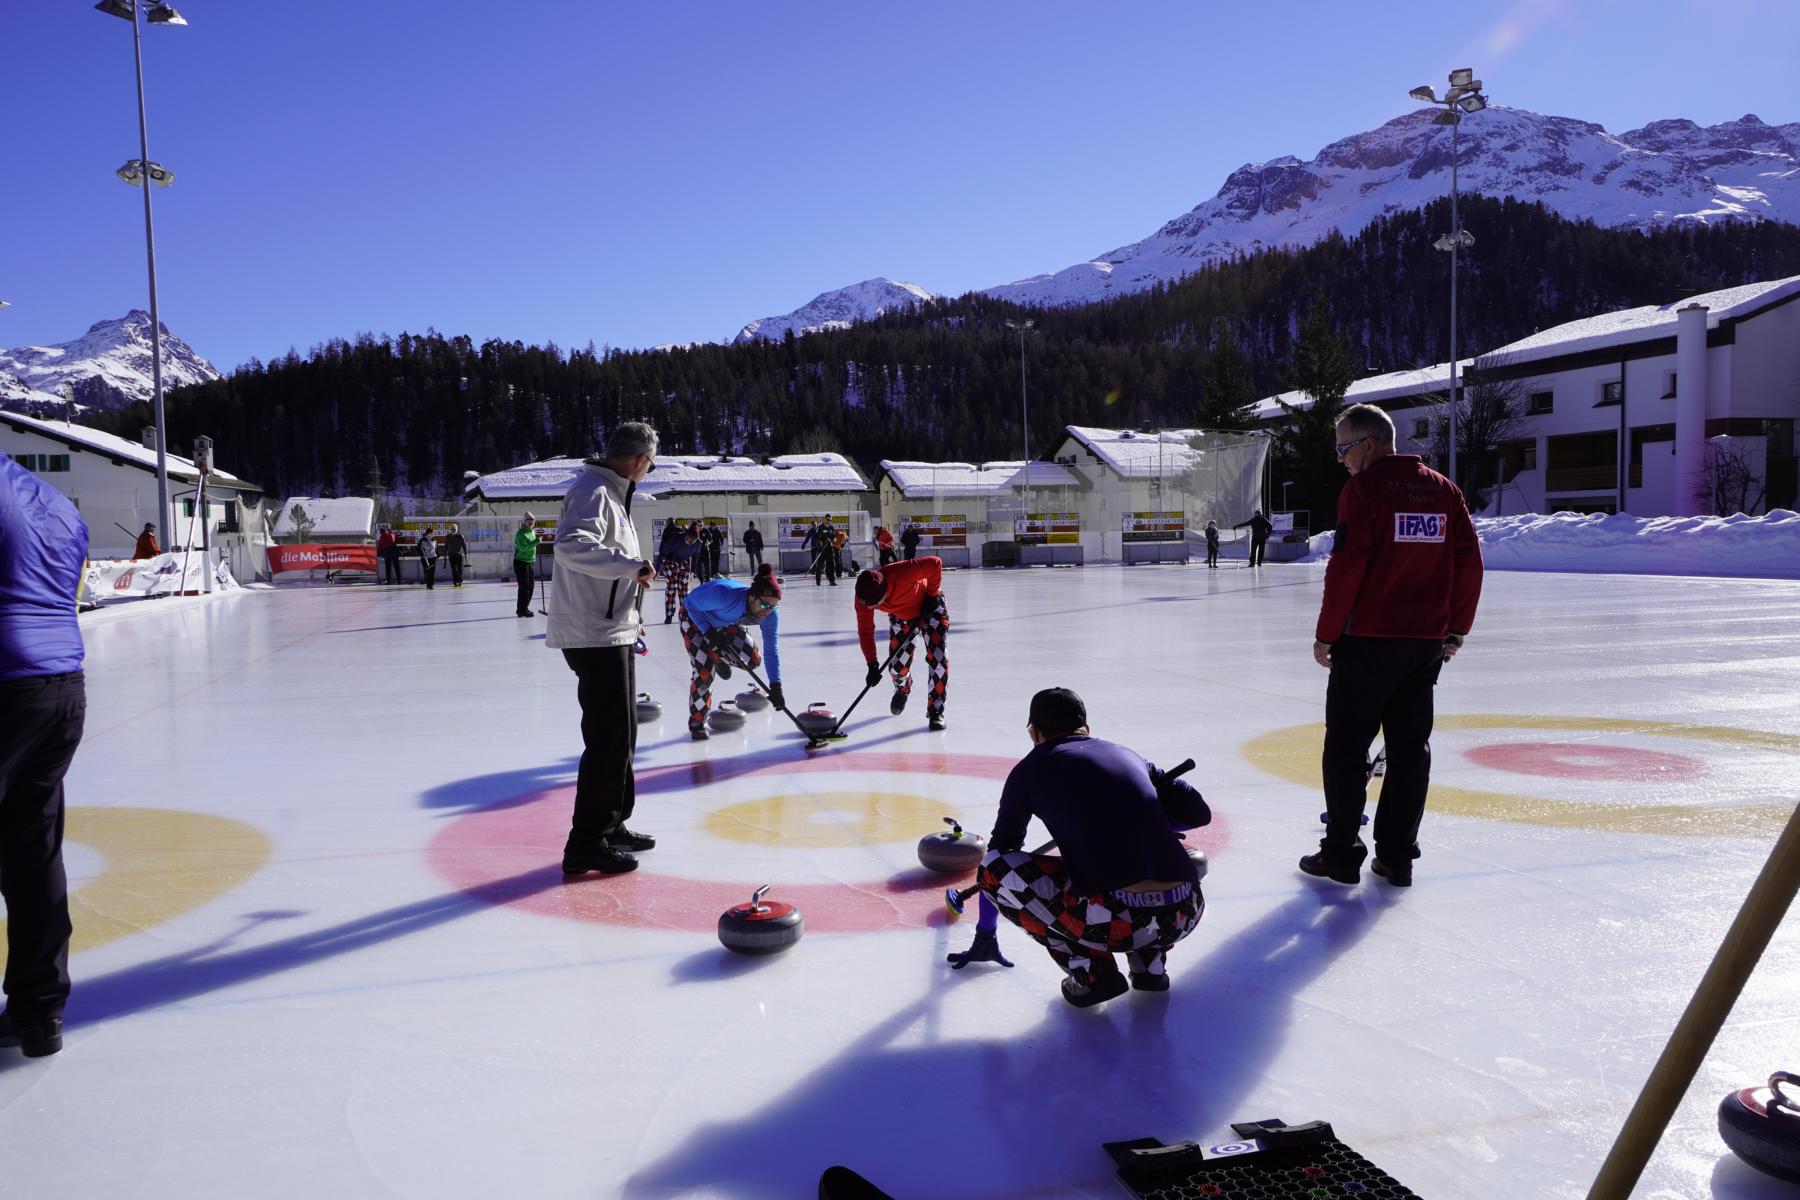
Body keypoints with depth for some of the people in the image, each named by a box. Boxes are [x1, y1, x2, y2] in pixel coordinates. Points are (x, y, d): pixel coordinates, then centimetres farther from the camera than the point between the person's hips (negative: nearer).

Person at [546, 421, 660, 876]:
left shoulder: (609, 492, 18)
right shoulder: (593, 492, -15)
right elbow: (571, 545, -33)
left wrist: (631, 616, 27)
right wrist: (631, 564, -35)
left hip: (611, 633, 11)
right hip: (596, 636, -11)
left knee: (621, 733, 17)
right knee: (609, 737, -8)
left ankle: (613, 826, 28)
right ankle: (586, 843, -2)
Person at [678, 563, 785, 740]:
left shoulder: (770, 615, -26)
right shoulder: (724, 594, -44)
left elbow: (771, 650, -16)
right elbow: (690, 603, -28)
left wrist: (775, 686, -20)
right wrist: (710, 633, -31)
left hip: (725, 624, 5)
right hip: (695, 619, -5)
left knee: (753, 660, -7)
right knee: (705, 672, -17)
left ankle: (719, 656, 24)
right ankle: (697, 723, 4)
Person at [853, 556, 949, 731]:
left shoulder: (901, 574, -44)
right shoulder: (863, 598, -28)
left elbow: (935, 563, -32)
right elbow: (865, 631, -17)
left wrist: (932, 595, -22)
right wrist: (872, 665, -19)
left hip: (930, 606, -3)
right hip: (900, 616, 4)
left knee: (938, 657, -15)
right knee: (898, 664, 0)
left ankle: (935, 711, -4)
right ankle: (902, 690, 38)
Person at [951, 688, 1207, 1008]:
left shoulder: (1031, 768, 13)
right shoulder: (1125, 753, 22)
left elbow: (1001, 847, 23)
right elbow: (1199, 812, 21)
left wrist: (984, 937, 35)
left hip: (1114, 919, -5)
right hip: (1185, 915, 5)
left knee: (993, 867, 9)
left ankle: (1092, 971, 5)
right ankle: (1150, 960, 19)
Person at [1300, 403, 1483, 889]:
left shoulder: (1363, 488, -10)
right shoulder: (1444, 489, 9)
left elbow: (1346, 569, -16)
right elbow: (1470, 563, 9)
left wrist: (1325, 634, -8)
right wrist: (1455, 629, 14)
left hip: (1367, 640, -6)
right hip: (1426, 643, 6)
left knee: (1346, 746, 5)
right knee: (1411, 748, 11)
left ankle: (1342, 853, 9)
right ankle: (1397, 857, 15)